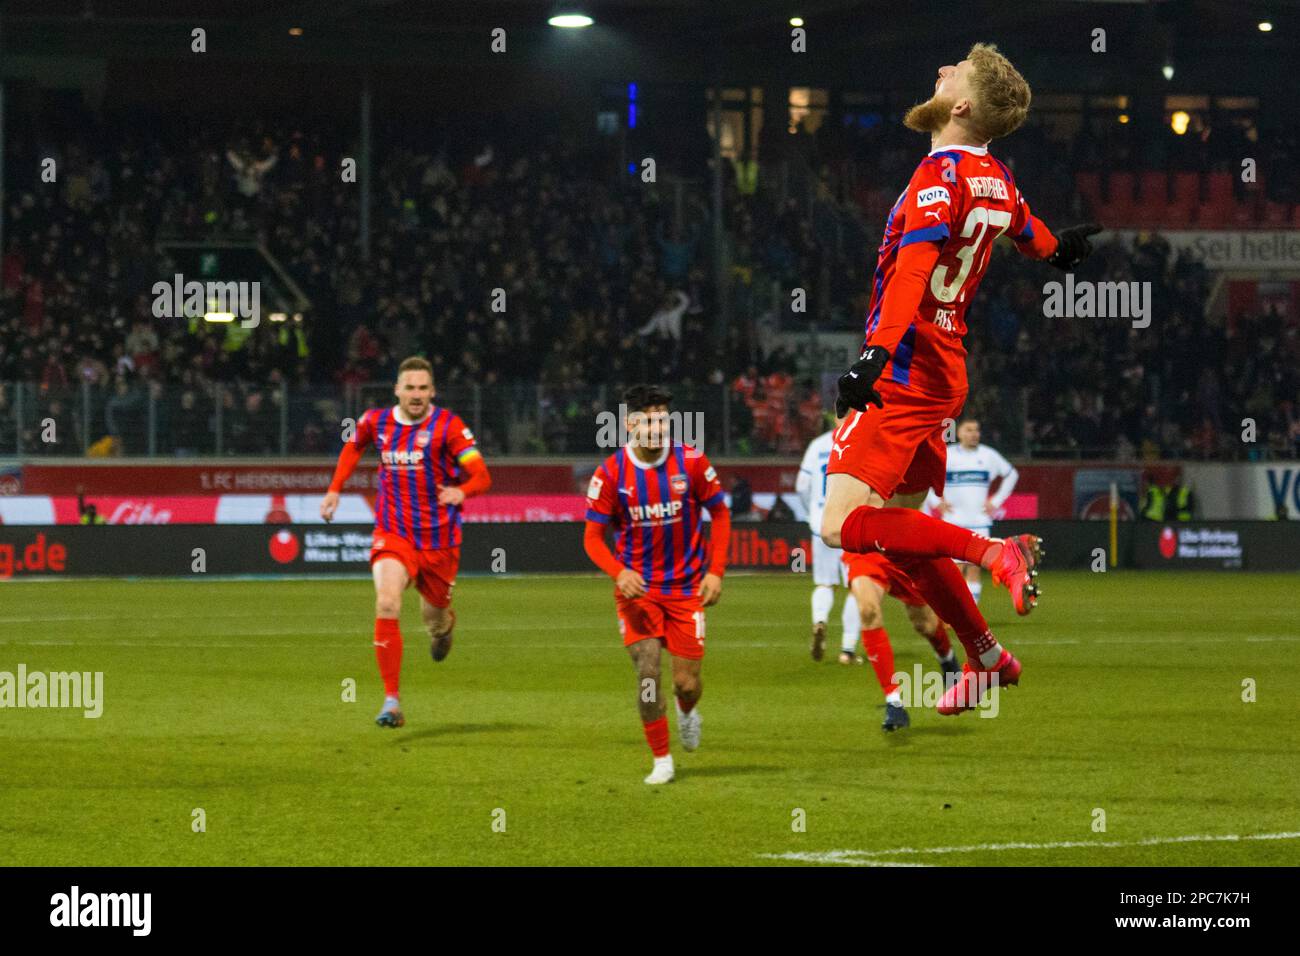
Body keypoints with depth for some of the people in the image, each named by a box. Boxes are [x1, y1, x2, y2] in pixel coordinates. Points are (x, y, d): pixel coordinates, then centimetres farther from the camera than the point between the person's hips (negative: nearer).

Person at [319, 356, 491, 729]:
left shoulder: (447, 426, -10)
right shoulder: (376, 422, 0)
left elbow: (482, 476, -15)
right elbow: (354, 446, 24)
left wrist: (461, 491, -37)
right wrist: (335, 489, 14)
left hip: (439, 539, 0)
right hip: (393, 534, 1)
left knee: (434, 615, 15)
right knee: (387, 605, -23)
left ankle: (443, 624, 58)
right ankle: (392, 702, -20)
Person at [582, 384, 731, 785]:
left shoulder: (691, 462, -8)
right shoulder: (611, 473, -10)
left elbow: (720, 515, 4)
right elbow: (593, 536, -5)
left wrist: (715, 571, -5)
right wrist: (619, 572, -23)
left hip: (686, 586, 1)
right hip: (637, 587, -1)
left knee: (687, 684, 0)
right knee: (647, 668, -16)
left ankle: (687, 711, 39)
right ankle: (661, 760, 1)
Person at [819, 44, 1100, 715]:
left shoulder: (943, 175, -15)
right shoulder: (996, 179, 11)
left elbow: (913, 266, -29)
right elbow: (1031, 234, 33)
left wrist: (876, 354, -40)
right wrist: (1056, 250, 57)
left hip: (903, 377, -9)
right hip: (942, 376, 9)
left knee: (843, 526, -17)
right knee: (904, 537, 16)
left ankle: (996, 552, -22)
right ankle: (986, 658, 21)